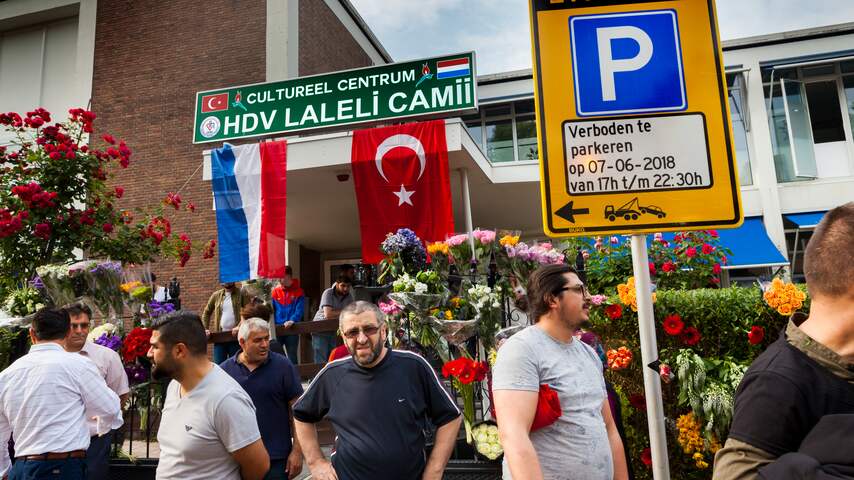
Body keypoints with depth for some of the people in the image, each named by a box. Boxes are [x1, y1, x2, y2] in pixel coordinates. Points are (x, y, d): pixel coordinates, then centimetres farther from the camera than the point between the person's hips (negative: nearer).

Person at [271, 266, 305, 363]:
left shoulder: (298, 292, -4)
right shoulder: (275, 291, 3)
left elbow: (299, 309, -10)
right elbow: (271, 309, 5)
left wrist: (292, 321, -25)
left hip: (292, 329, -2)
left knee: (292, 356, 7)